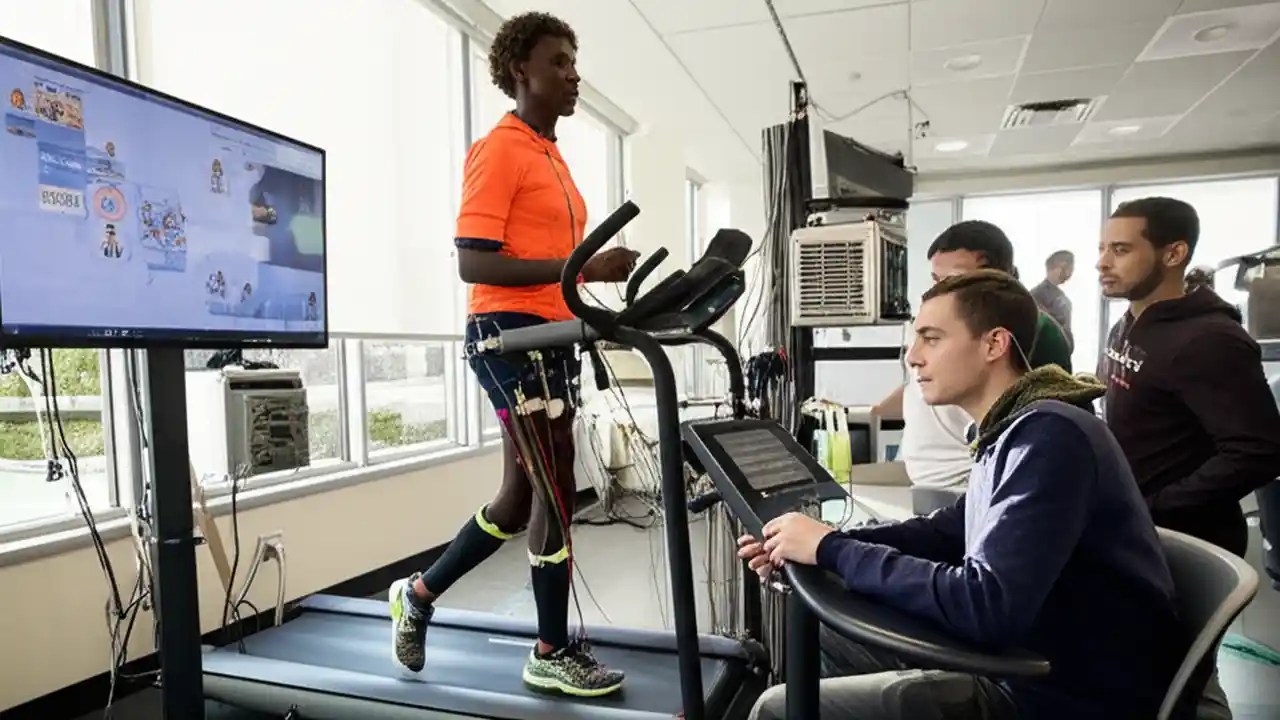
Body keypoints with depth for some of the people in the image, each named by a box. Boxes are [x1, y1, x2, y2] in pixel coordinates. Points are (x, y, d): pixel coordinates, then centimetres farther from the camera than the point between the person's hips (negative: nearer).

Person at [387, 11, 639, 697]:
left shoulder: (551, 156, 20)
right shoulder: (498, 150, -8)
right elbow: (472, 262, -18)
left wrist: (597, 274, 9)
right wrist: (579, 267, -24)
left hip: (550, 337, 10)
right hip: (510, 334, -10)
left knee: (522, 497, 15)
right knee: (555, 493, -3)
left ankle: (419, 594, 31)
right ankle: (552, 653, 14)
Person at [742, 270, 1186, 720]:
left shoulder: (1049, 435, -23)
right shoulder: (1014, 430, 9)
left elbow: (987, 606, -30)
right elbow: (950, 532, 18)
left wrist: (832, 551, -20)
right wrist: (815, 546, 5)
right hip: (1029, 661, 9)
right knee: (829, 636, 18)